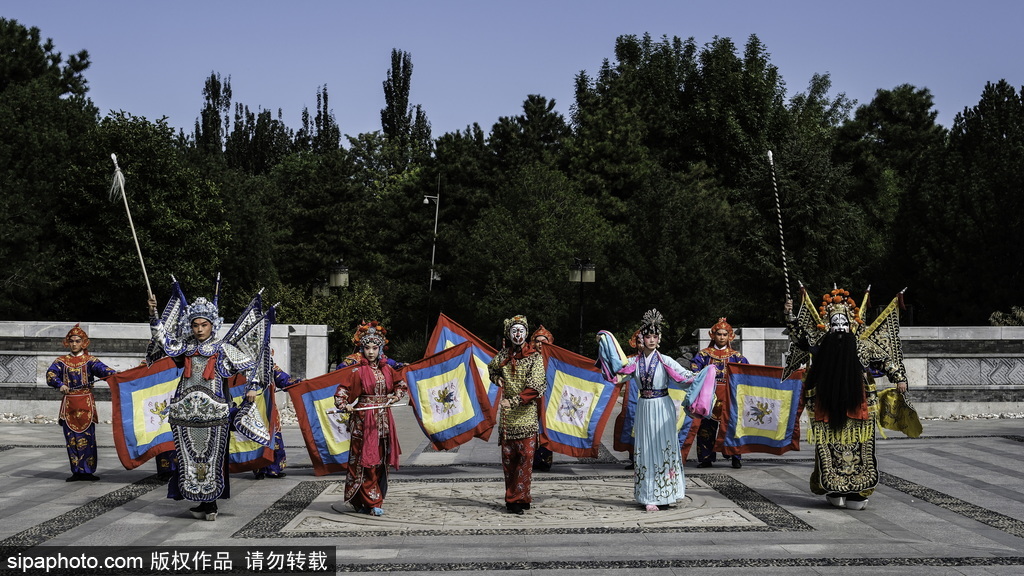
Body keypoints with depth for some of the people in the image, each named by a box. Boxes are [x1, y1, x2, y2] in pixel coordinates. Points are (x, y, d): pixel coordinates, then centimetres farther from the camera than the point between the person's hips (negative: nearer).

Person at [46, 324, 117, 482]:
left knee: (87, 437, -4)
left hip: (86, 403, -2)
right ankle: (76, 471, 7)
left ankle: (88, 470, 2)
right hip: (69, 403, 2)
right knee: (71, 438, 1)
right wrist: (60, 385, -23)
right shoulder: (62, 361, 12)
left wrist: (114, 374, -32)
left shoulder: (89, 360, 7)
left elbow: (101, 368, -11)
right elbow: (51, 374, -3)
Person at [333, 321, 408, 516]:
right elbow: (341, 392, -7)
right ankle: (371, 502, -3)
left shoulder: (386, 369, 10)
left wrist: (395, 396, 6)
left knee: (381, 461, 5)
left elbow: (401, 385, 24)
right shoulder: (357, 371, -4)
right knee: (365, 460, -7)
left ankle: (373, 500, 14)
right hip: (363, 420, -5)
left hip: (384, 420, 5)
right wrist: (345, 406, -25)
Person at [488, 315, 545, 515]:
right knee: (508, 457, 4)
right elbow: (491, 369, 31)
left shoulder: (535, 357, -3)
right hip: (507, 415, 4)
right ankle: (513, 498, 11)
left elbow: (534, 386, -14)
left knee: (526, 455, -8)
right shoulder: (503, 355, 10)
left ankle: (518, 498, -4)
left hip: (527, 414, -4)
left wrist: (514, 401, -24)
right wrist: (498, 379, 10)